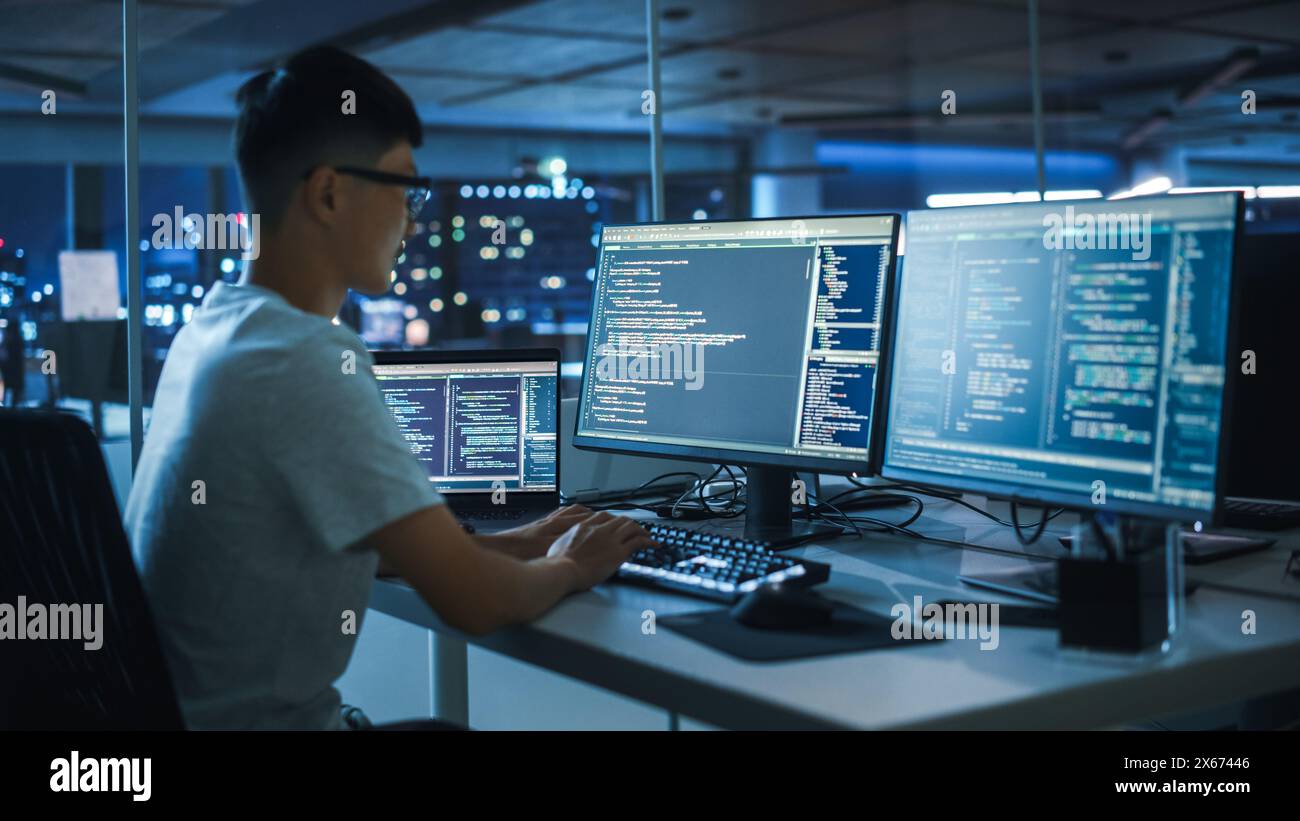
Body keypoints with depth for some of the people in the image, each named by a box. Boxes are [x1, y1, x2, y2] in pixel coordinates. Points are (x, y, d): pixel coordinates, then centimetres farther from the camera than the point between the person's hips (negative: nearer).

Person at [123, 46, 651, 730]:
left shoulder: (215, 325, 4)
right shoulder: (307, 361, -23)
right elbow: (472, 601, -22)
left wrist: (514, 543, 8)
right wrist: (567, 568, -3)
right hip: (256, 718, -8)